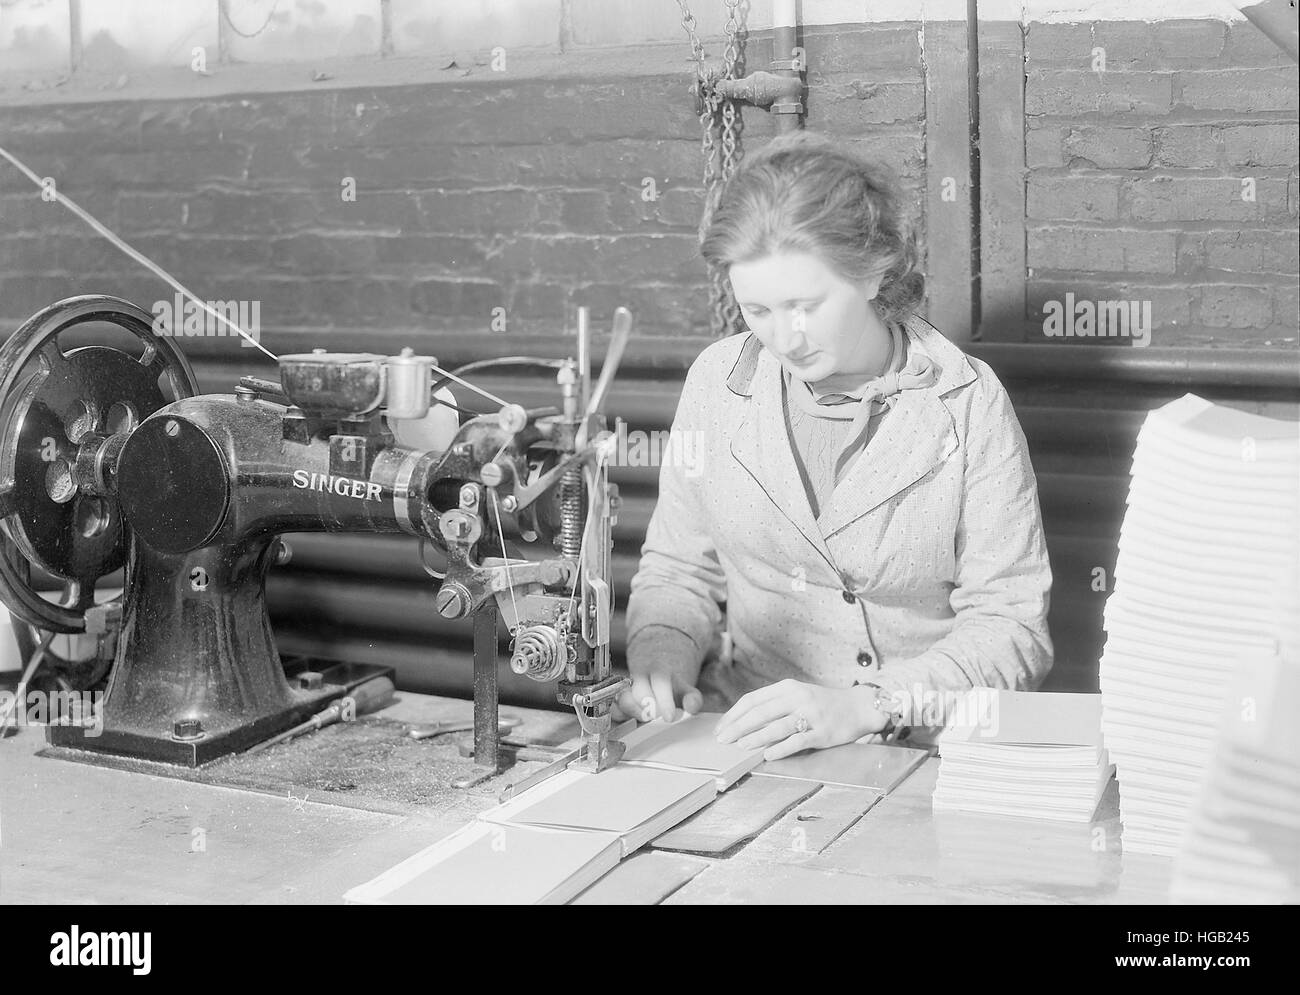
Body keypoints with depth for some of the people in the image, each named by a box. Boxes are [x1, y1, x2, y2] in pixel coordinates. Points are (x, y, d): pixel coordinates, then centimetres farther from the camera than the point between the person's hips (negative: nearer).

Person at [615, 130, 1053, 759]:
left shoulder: (968, 402, -5)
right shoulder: (717, 380, 4)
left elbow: (1011, 627, -6)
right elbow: (677, 572, 15)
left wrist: (864, 705, -20)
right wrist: (661, 657, -6)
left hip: (926, 749, -2)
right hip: (739, 745, 2)